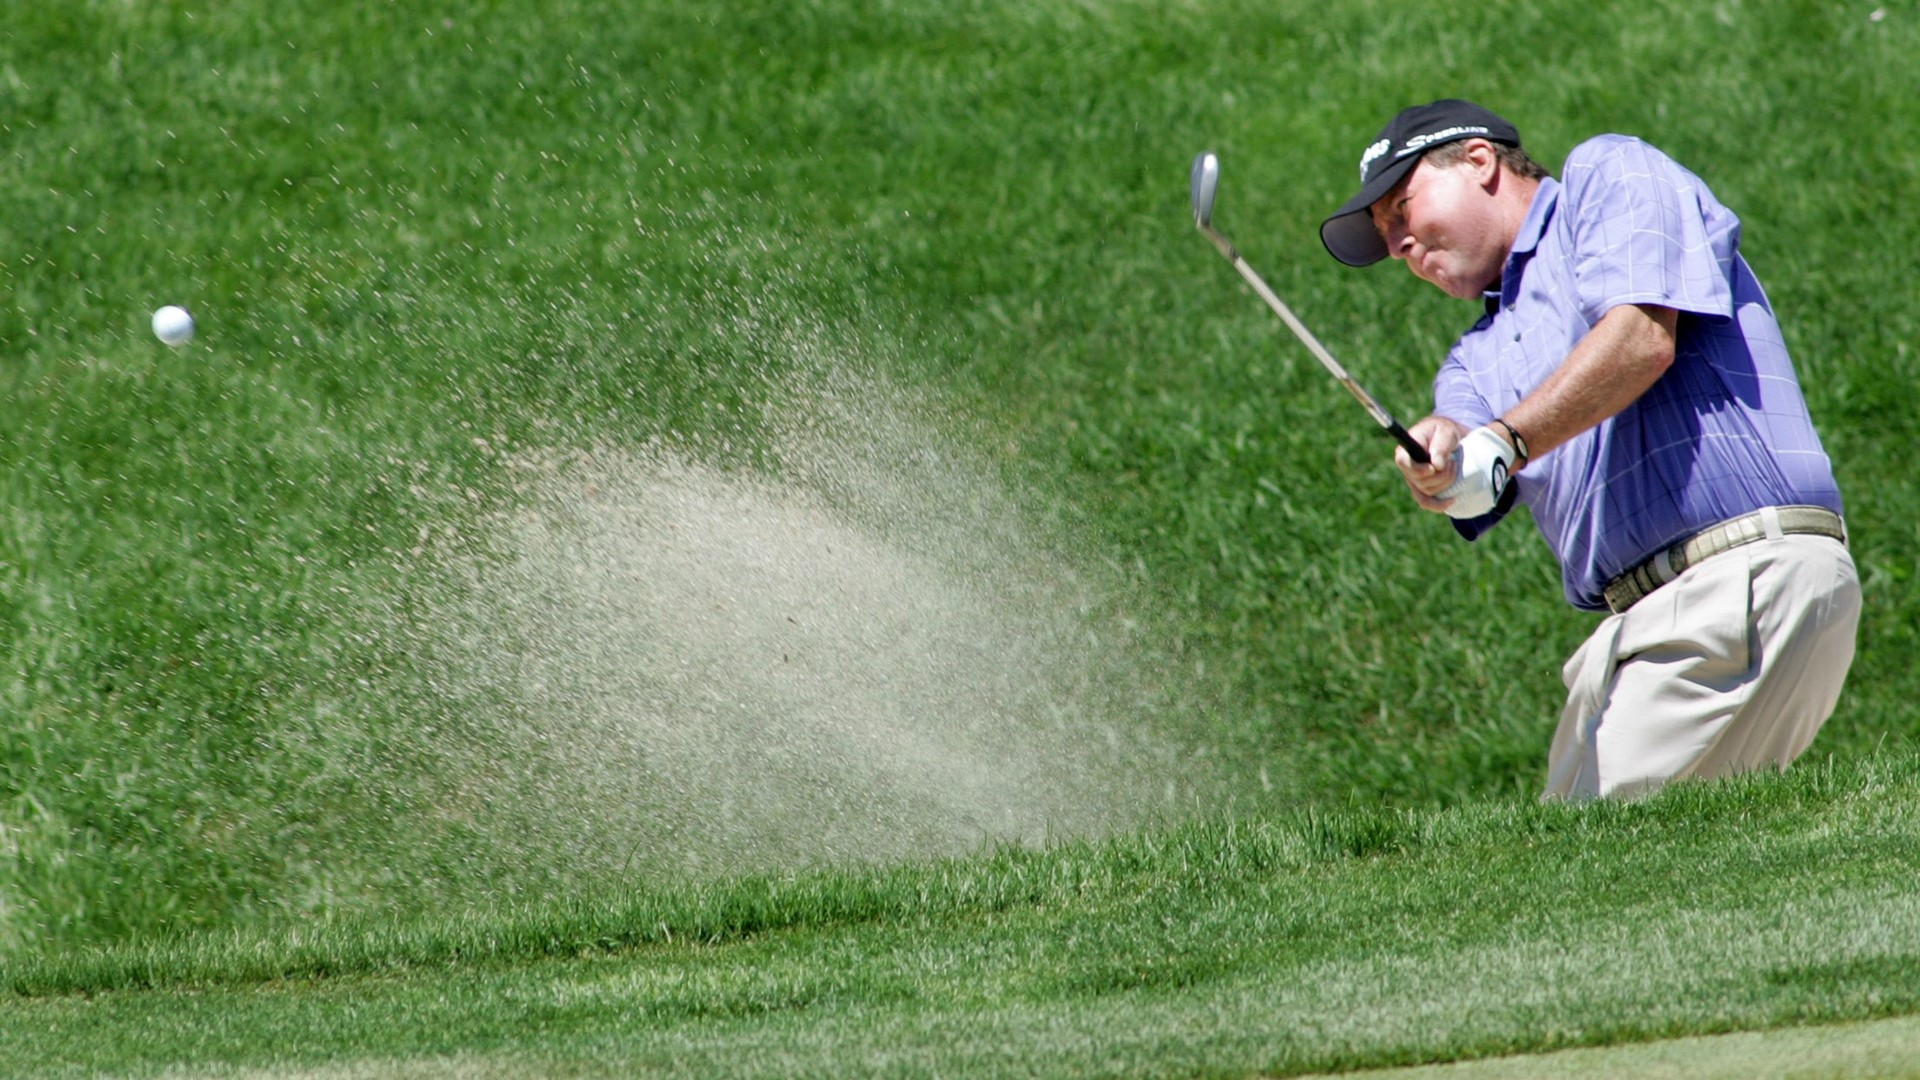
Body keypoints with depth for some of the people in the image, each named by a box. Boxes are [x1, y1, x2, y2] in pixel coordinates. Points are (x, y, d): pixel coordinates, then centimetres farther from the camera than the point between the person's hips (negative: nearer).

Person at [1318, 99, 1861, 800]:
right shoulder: (1481, 355, 29)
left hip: (1751, 581, -8)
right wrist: (1440, 454, -18)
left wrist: (1504, 442, -17)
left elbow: (1642, 340, -10)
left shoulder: (1609, 176, 9)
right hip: (1635, 623, 8)